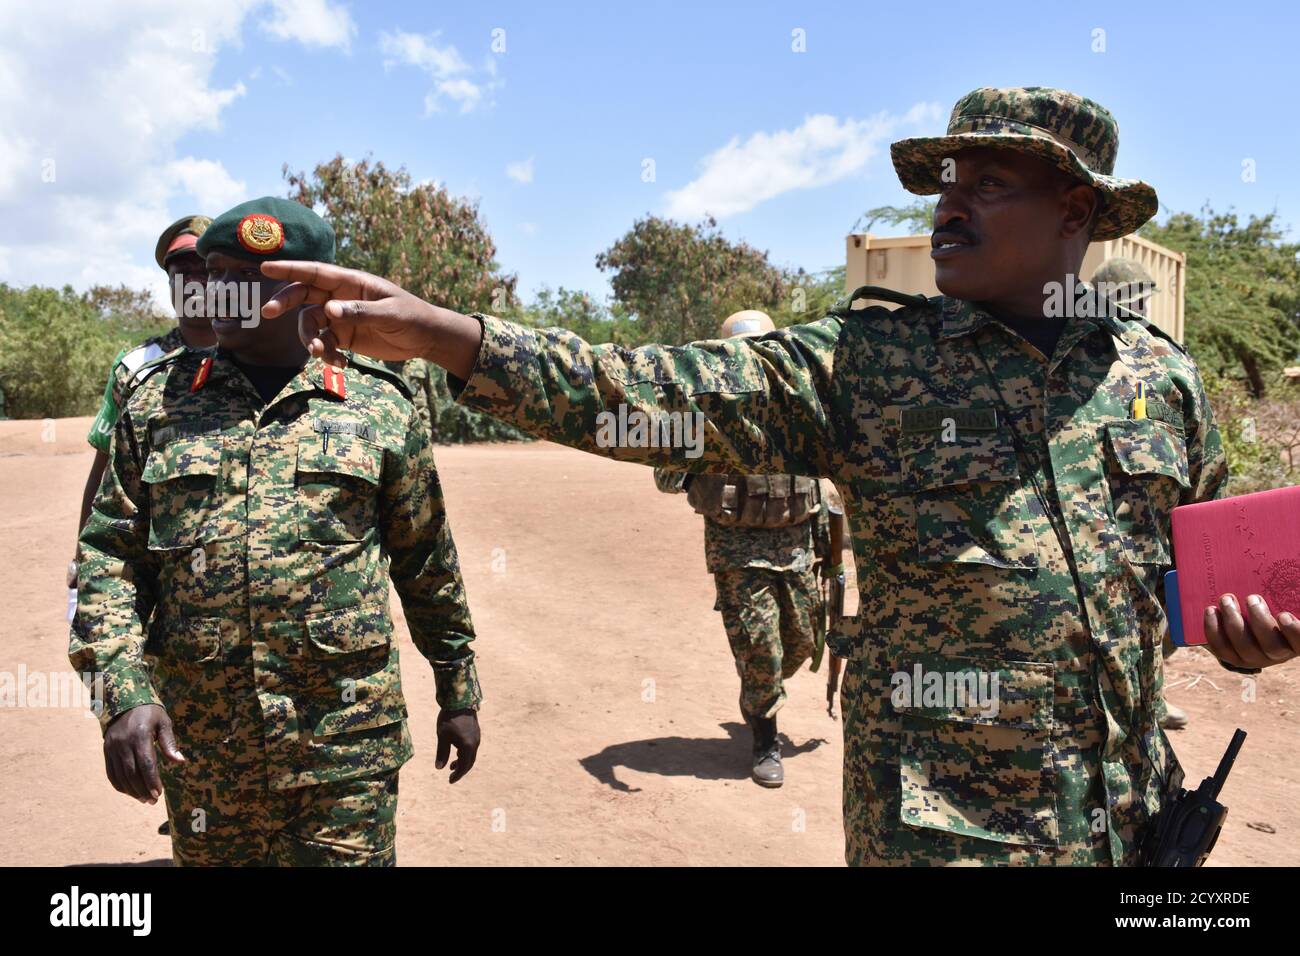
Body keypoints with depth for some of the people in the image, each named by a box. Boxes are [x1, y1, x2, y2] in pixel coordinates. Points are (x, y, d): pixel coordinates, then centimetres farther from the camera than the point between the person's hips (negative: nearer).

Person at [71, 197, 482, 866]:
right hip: (198, 752, 3)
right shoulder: (159, 401, 5)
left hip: (346, 749, -2)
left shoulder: (381, 407, 1)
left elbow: (428, 564, 8)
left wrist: (459, 693, 12)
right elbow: (109, 554, 6)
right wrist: (124, 689, -9)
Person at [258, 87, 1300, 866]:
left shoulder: (1163, 375, 4)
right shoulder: (864, 364, -7)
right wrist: (442, 332, -25)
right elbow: (659, 392, -17)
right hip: (942, 827, -3)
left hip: (1135, 817, 4)